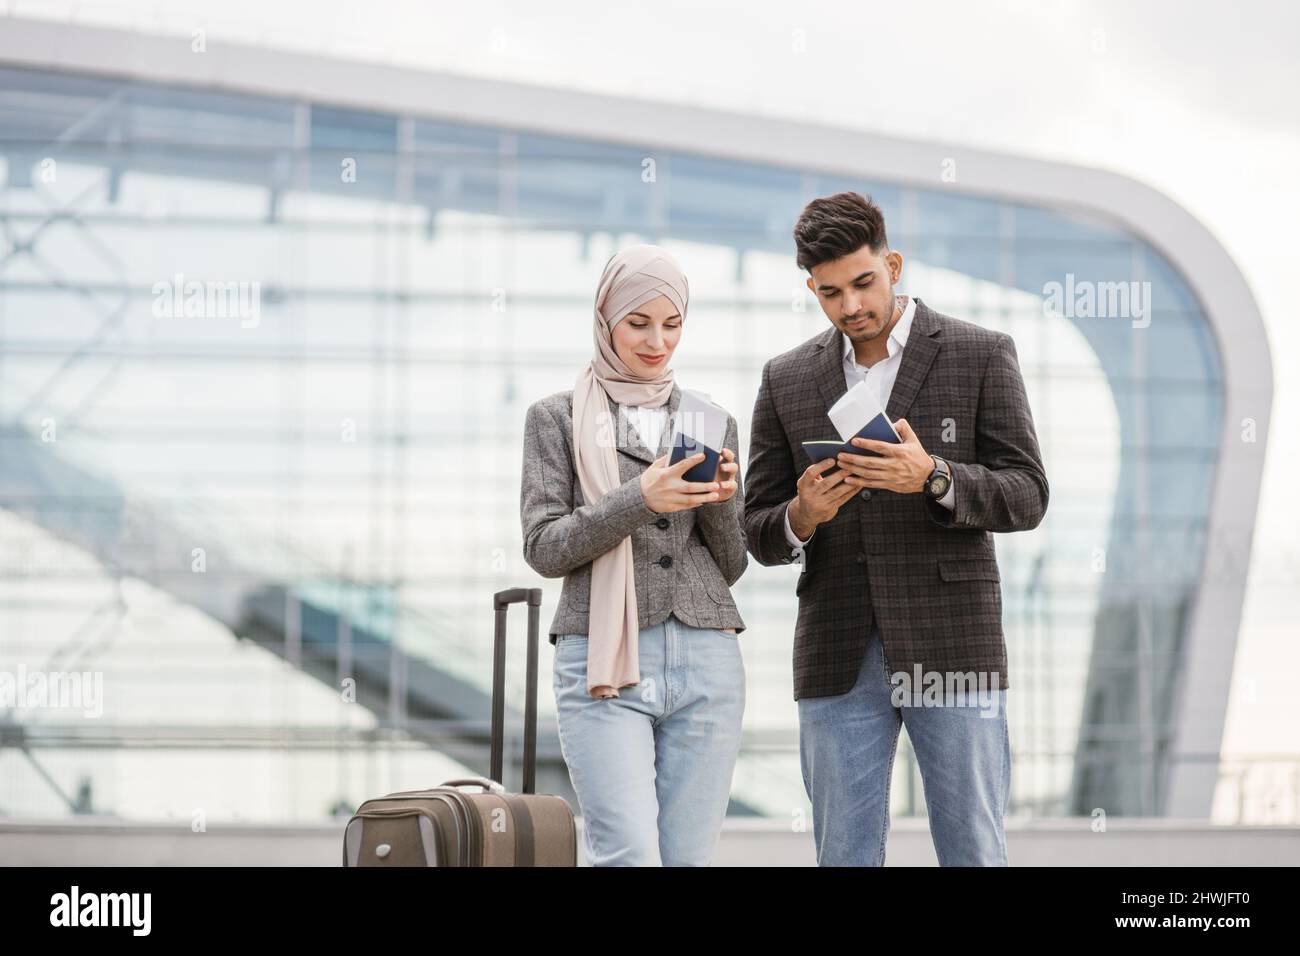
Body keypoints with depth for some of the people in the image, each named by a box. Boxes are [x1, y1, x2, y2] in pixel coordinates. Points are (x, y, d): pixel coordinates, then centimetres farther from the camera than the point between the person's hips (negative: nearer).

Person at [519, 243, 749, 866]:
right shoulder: (556, 418, 8)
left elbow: (730, 566, 15)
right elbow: (544, 548, -2)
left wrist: (722, 499, -5)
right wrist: (639, 499, -15)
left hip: (707, 663, 3)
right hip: (605, 663, -3)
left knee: (688, 858, 0)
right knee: (630, 858, -16)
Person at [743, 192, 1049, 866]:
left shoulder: (981, 355, 2)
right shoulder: (787, 380, 10)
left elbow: (1026, 496, -3)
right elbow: (758, 532, 11)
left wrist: (933, 479, -21)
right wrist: (802, 517, -13)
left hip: (951, 651, -3)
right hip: (838, 659, 3)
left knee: (974, 854, 0)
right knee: (846, 858, 5)